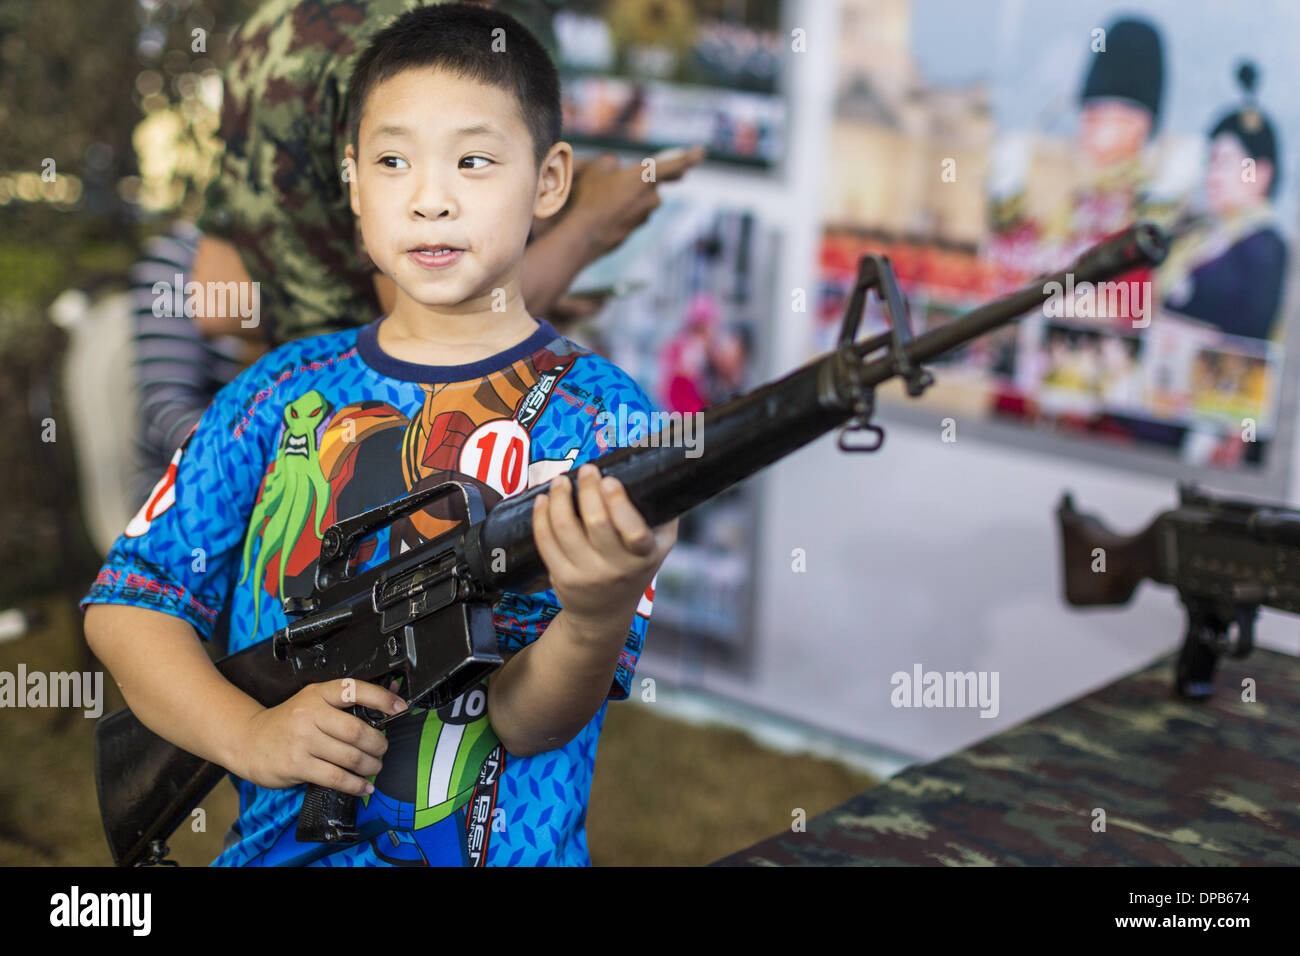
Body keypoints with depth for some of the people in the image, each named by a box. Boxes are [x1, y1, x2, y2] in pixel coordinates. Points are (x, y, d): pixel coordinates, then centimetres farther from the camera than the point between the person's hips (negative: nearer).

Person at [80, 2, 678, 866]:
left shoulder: (599, 416, -2)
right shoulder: (286, 391, 7)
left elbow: (527, 723, -9)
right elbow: (129, 596, 8)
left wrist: (599, 617, -29)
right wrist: (252, 735, -8)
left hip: (498, 847, -2)